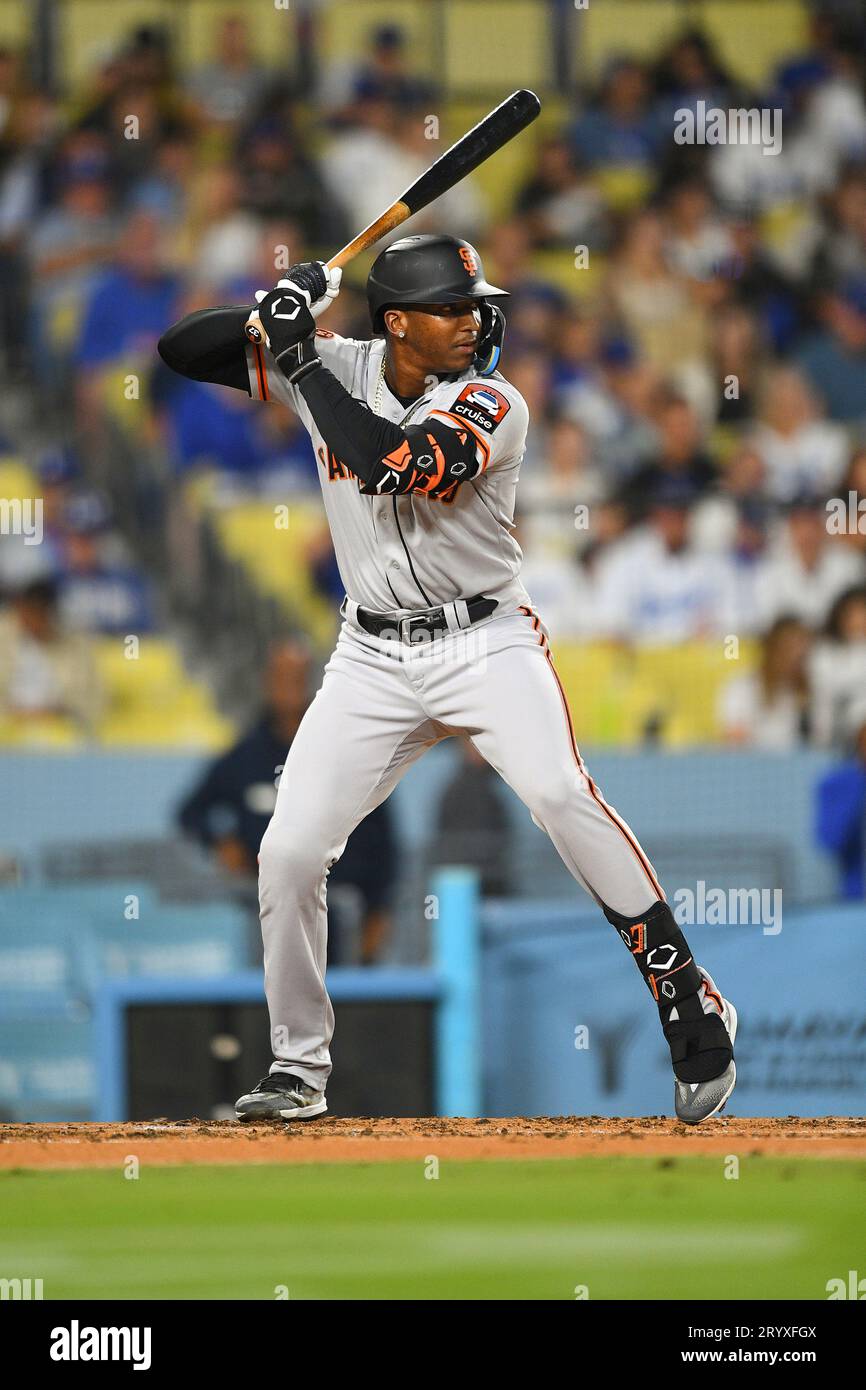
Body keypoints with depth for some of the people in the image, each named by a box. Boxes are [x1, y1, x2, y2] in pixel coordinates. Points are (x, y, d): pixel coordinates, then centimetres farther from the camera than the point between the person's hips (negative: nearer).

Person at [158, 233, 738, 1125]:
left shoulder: (493, 406, -12)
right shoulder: (335, 368, -1)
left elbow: (390, 464, -29)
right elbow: (180, 350, 2)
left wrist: (303, 359, -22)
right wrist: (271, 319, -16)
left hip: (487, 642, -4)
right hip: (374, 661, 4)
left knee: (560, 794, -27)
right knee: (288, 851, -5)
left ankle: (687, 1002, -20)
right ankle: (299, 1069, 12)